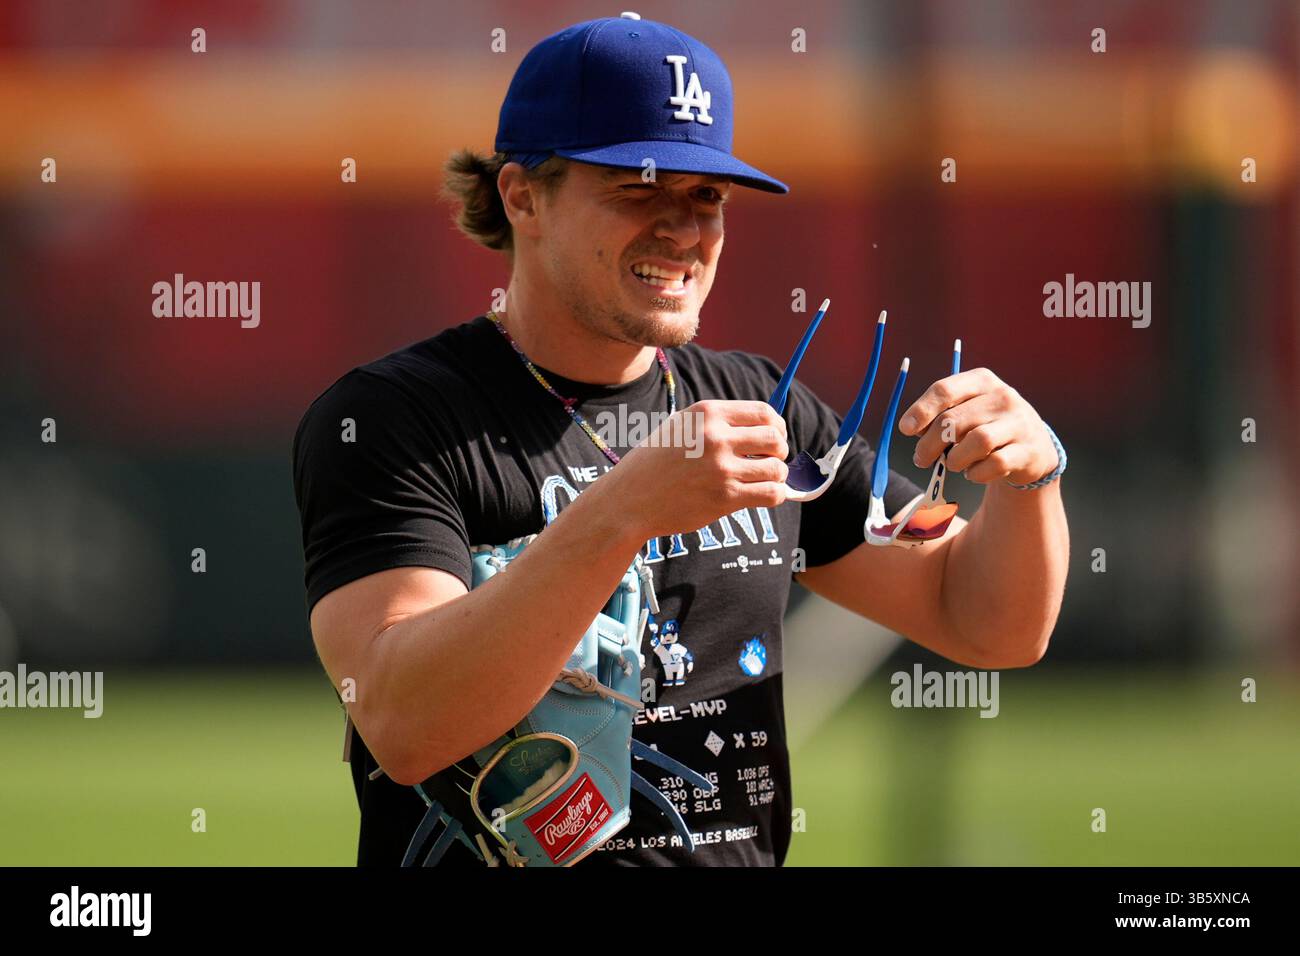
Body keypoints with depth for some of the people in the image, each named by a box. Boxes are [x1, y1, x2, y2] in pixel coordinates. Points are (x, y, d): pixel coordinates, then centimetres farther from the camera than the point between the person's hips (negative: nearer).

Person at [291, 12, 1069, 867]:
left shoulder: (755, 409, 12)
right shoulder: (386, 415, -4)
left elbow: (986, 627, 15)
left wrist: (1027, 469, -4)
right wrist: (621, 511, -29)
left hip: (742, 852, 4)